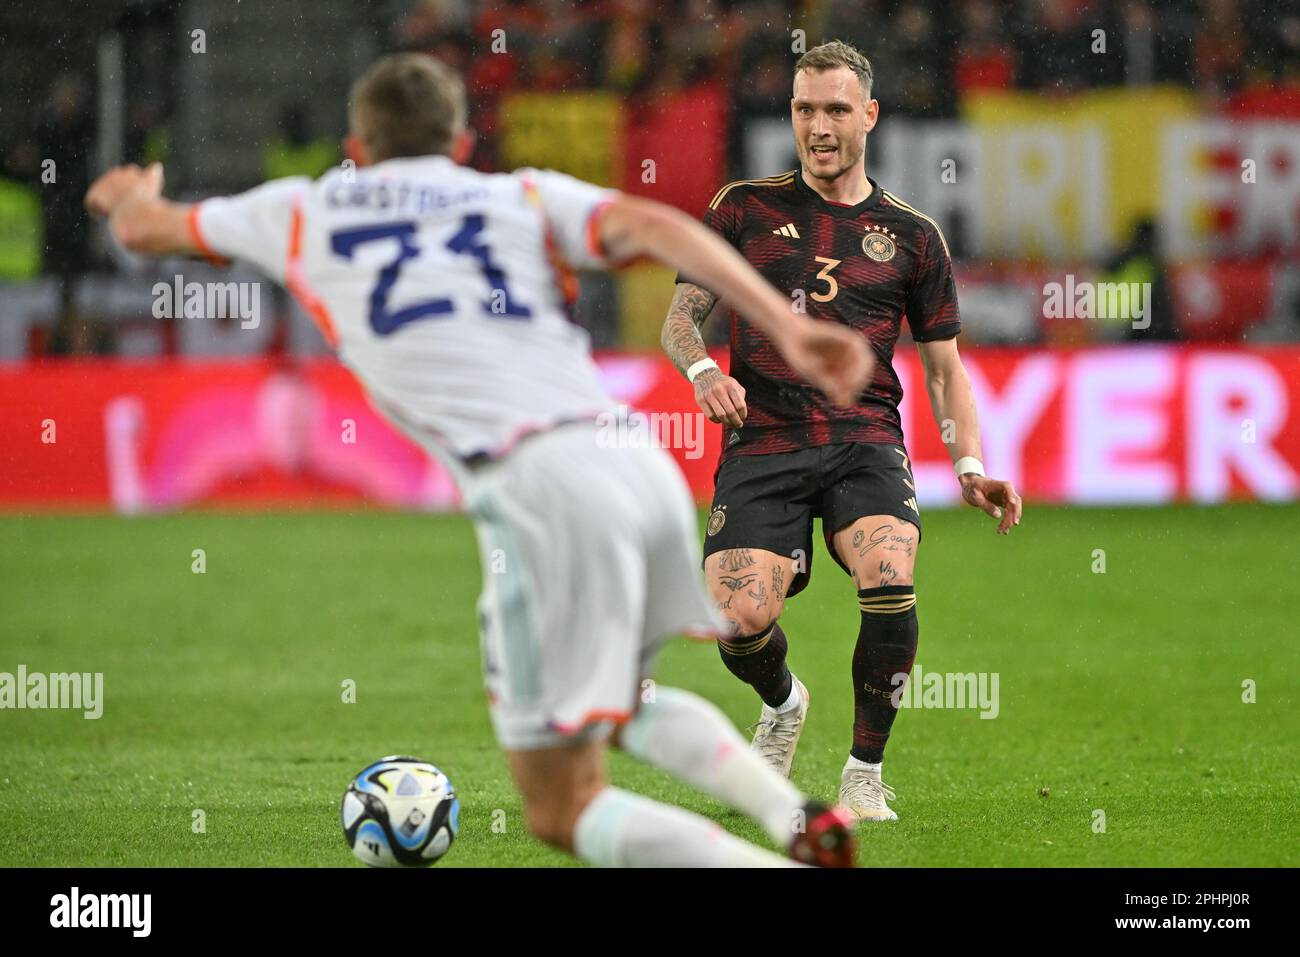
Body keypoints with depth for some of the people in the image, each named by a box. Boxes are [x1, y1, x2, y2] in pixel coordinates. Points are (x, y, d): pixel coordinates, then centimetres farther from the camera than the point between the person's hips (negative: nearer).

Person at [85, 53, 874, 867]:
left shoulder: (303, 212, 22)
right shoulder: (528, 196, 22)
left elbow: (145, 229, 39)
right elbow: (654, 227, 2)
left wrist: (131, 194, 62)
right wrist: (788, 328, -9)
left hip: (538, 486, -4)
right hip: (647, 466, 4)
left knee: (562, 808, 2)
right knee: (622, 701, 33)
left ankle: (783, 868, -22)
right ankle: (795, 814, 9)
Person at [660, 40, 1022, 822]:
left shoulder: (912, 235, 13)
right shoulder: (744, 208, 11)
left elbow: (945, 365, 16)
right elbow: (682, 317, 10)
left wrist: (971, 469, 1)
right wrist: (703, 368, -13)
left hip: (865, 441, 0)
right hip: (763, 441, 0)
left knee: (890, 588, -29)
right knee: (739, 623, -19)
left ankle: (866, 772, -6)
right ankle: (782, 704, 20)